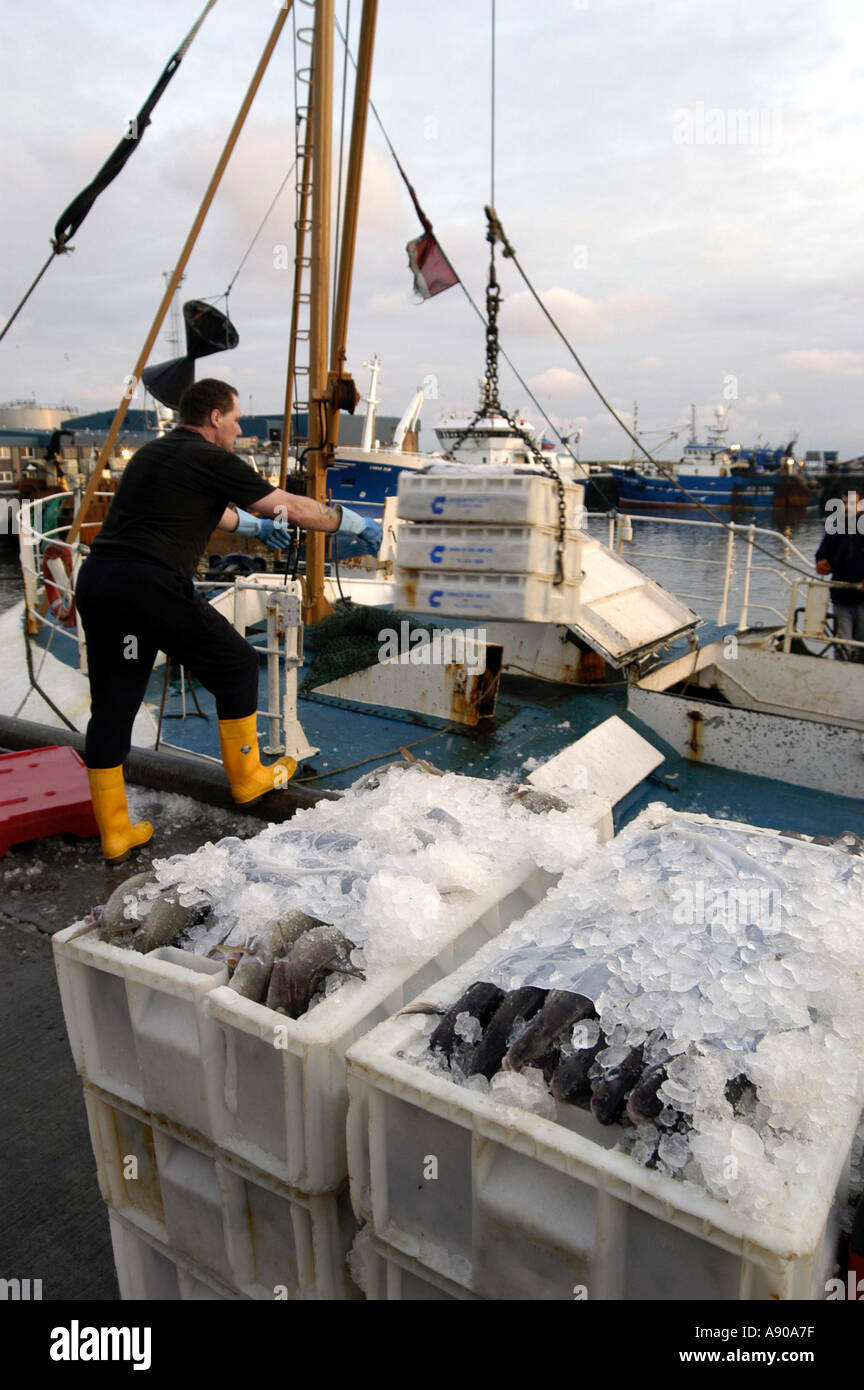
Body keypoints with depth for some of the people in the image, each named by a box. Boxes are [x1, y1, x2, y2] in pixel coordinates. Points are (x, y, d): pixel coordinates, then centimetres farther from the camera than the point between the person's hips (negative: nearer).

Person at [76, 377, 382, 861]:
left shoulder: (152, 453, 24)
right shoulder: (212, 460, -1)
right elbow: (295, 508, 2)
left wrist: (254, 525, 51)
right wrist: (360, 526, 14)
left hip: (96, 580, 8)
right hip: (153, 585, -8)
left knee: (112, 705, 12)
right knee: (236, 664, 12)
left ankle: (115, 831, 19)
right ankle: (247, 777, 26)